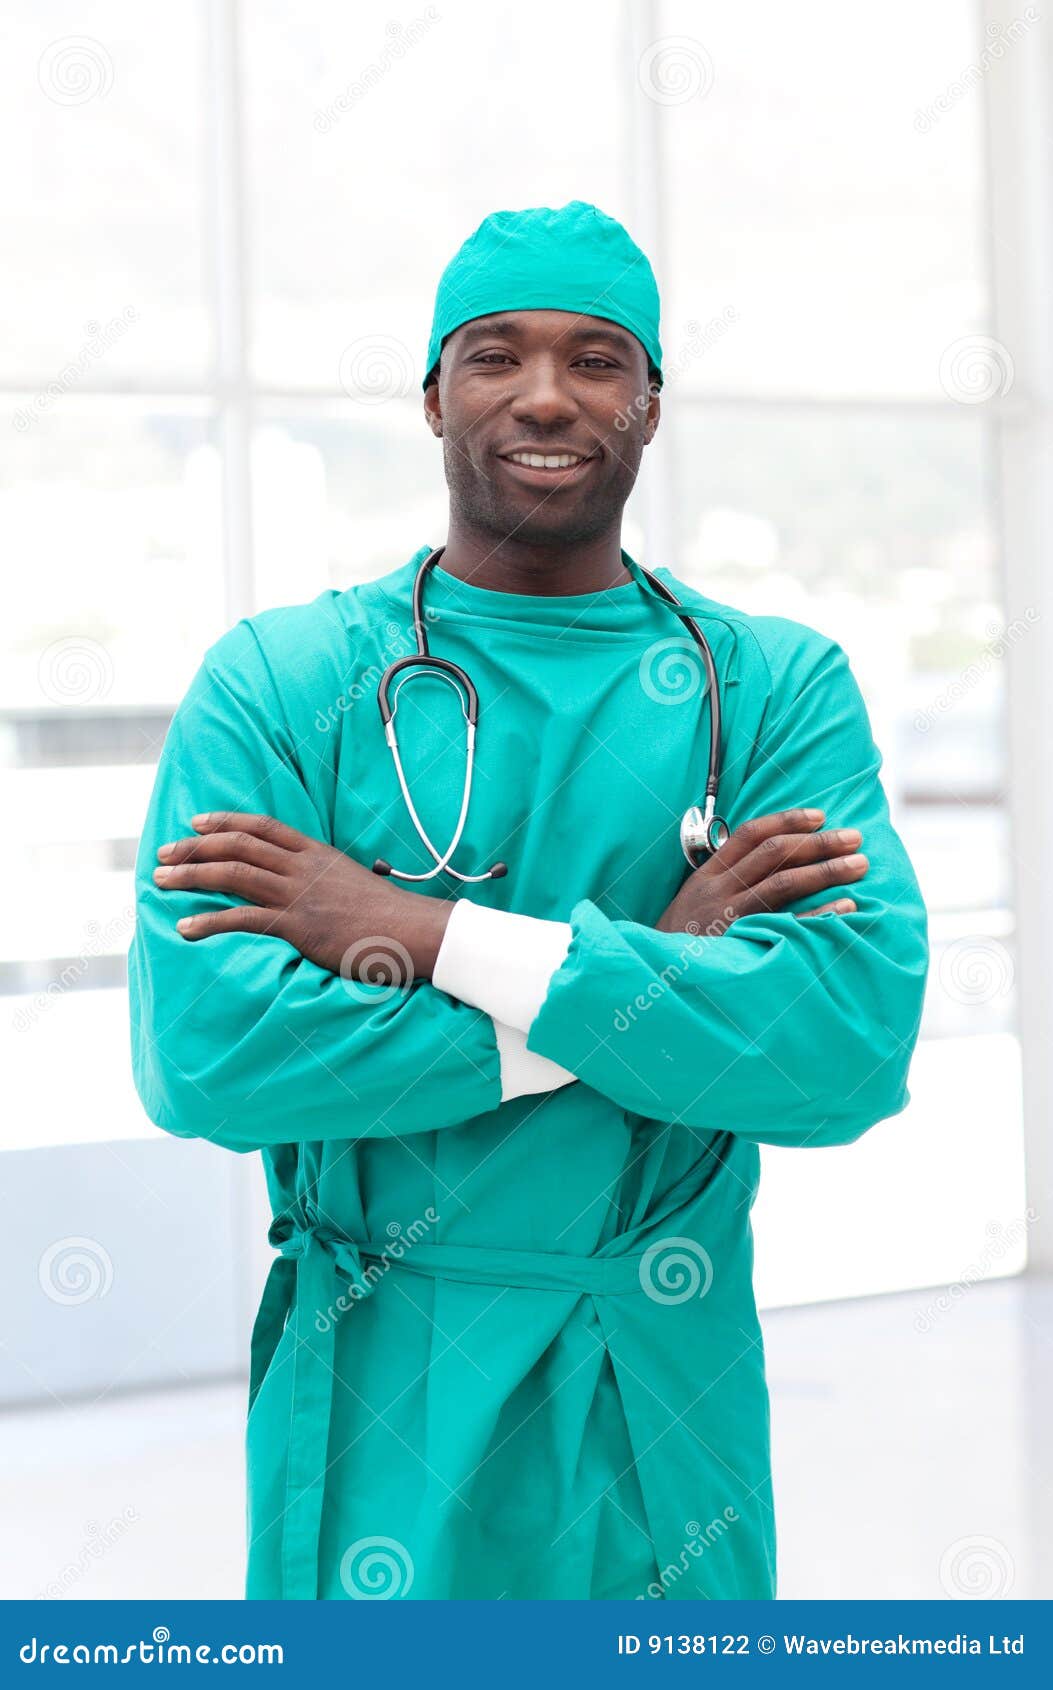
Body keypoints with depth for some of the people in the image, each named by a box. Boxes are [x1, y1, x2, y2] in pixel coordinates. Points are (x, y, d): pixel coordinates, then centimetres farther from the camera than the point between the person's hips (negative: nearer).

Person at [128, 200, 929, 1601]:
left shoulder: (780, 688, -3)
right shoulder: (277, 682, -5)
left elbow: (852, 1041, -17)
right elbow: (200, 1048, -19)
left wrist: (426, 936, -20)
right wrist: (656, 966, -18)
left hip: (671, 1403, 2)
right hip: (376, 1413, -1)